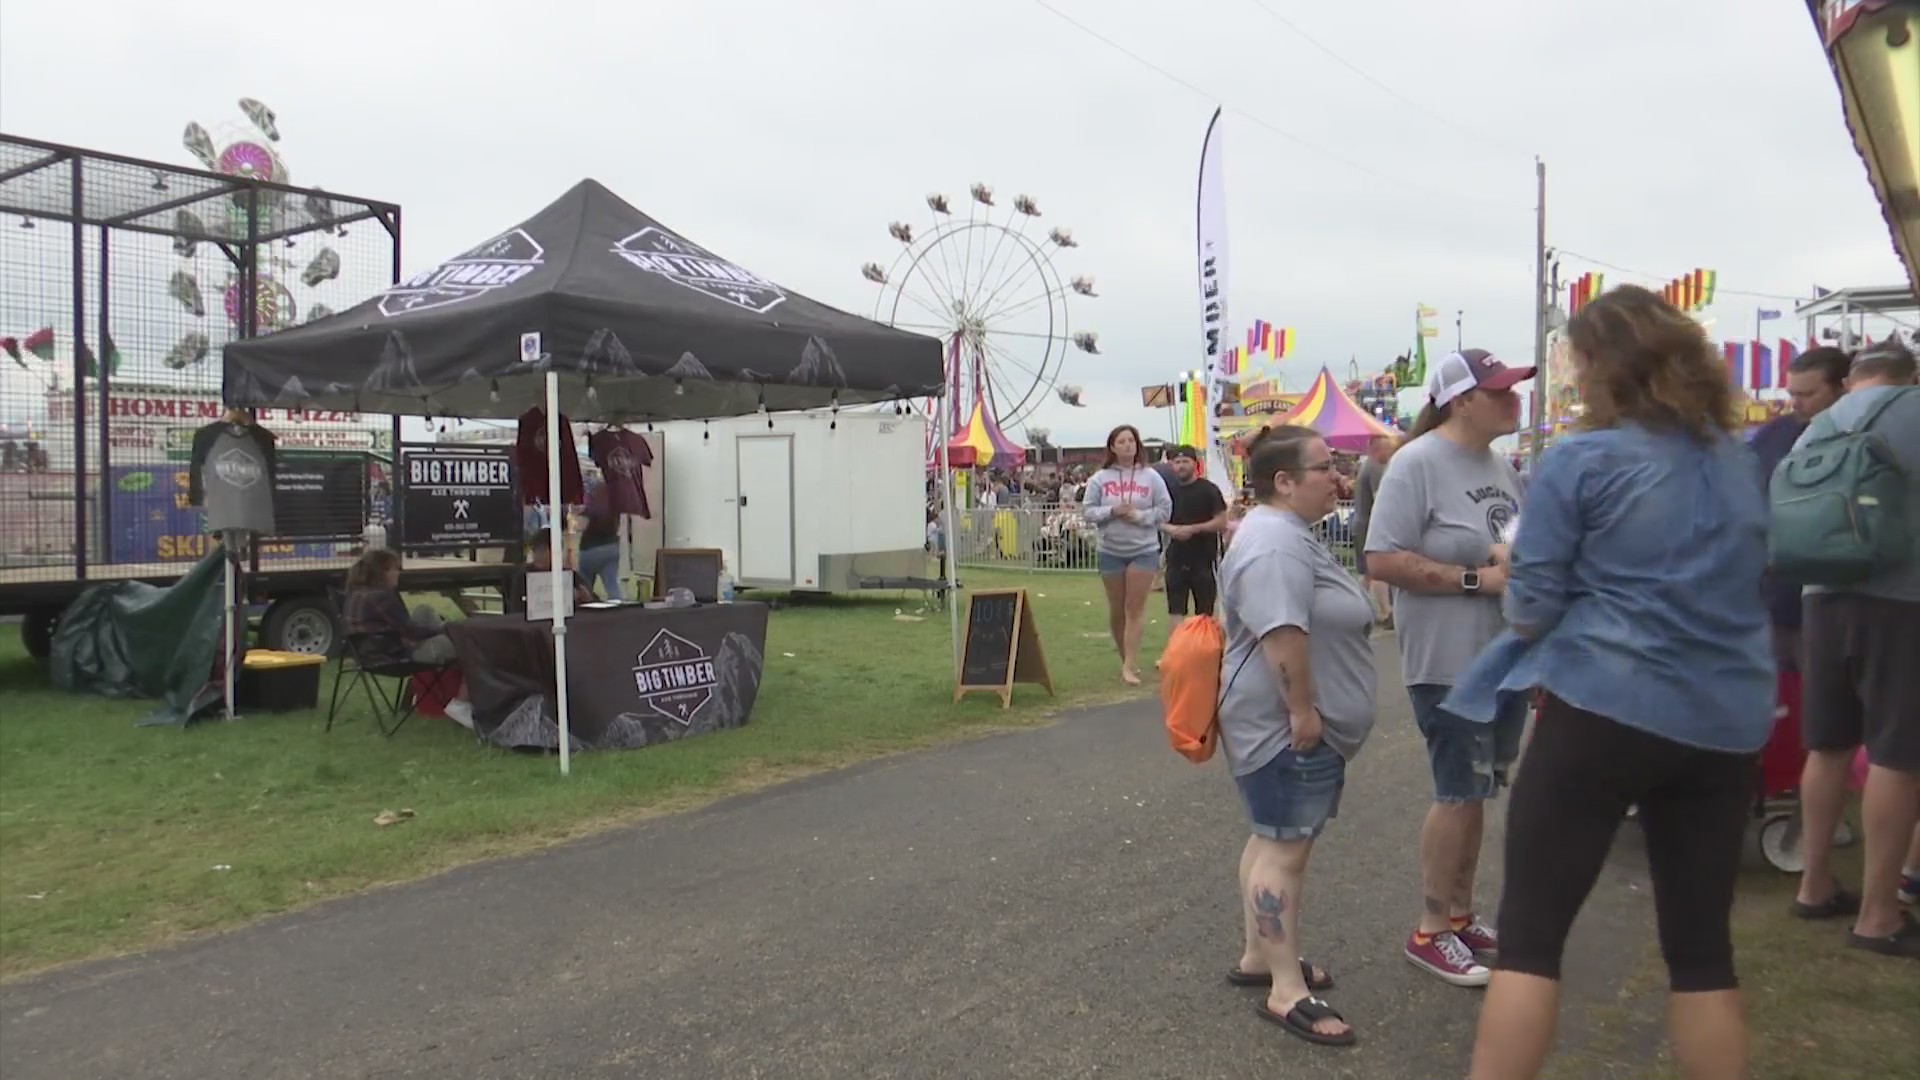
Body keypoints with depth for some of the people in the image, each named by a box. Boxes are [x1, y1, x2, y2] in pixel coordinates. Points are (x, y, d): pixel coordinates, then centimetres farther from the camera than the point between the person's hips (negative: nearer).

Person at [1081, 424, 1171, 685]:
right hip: (1111, 551, 2)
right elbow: (1088, 511, -3)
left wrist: (1140, 516, -16)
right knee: (1116, 609, 10)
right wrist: (1112, 511, -18)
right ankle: (1126, 660, 26)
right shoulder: (1099, 478, -1)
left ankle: (1130, 665, -5)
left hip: (1144, 550, -2)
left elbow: (1165, 509, -2)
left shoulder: (1151, 477, -2)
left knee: (1135, 608, -6)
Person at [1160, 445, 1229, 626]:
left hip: (1203, 559, -4)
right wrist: (1169, 528, -9)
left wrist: (1192, 529, -17)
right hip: (1176, 558, 4)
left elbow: (1221, 523, -9)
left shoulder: (1208, 489, -4)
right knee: (1176, 611, 1)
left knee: (1204, 614, 5)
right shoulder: (1170, 490, 10)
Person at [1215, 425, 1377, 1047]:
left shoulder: (1287, 533, 15)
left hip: (1303, 727, 11)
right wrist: (1302, 712, -25)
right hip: (1287, 728, -11)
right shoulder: (1275, 545, -21)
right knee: (1286, 851, -5)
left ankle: (1258, 957, 26)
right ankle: (1287, 991, 1)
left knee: (1275, 841, 16)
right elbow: (1283, 635, -29)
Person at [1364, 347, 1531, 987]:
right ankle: (1431, 931, 12)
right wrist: (1478, 578, -22)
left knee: (1477, 791, 16)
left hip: (1505, 657, 8)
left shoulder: (1500, 465, 11)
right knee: (1459, 793, -3)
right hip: (1448, 662, -8)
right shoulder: (1418, 462, -13)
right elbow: (1383, 560, -21)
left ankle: (1460, 914, 30)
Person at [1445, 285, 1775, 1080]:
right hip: (1728, 722, 6)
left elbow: (1531, 607, -7)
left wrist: (1510, 574, 13)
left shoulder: (1581, 460, -7)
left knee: (1528, 932, 2)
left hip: (1605, 710, -6)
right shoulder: (1737, 459, 11)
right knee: (1701, 943, 14)